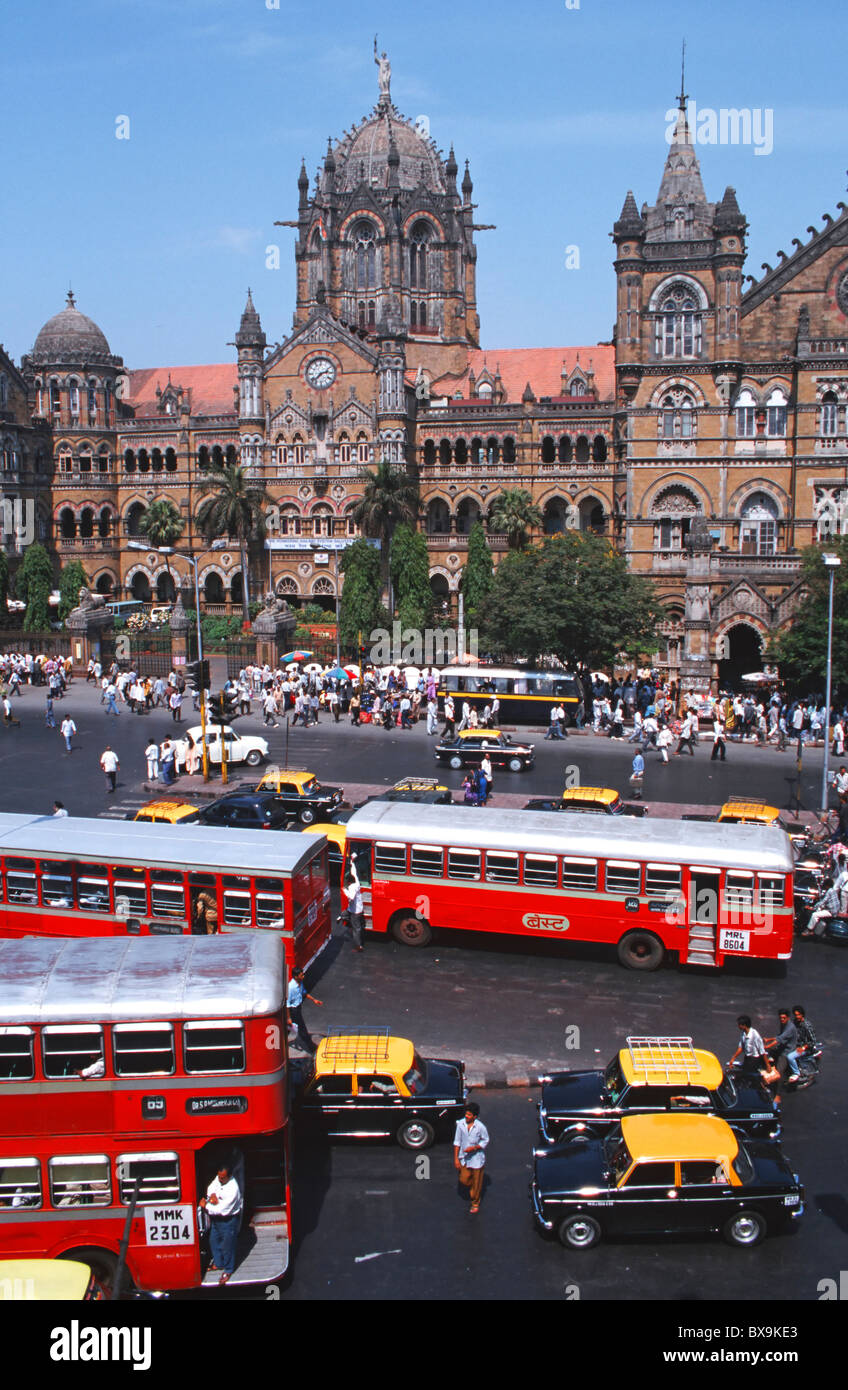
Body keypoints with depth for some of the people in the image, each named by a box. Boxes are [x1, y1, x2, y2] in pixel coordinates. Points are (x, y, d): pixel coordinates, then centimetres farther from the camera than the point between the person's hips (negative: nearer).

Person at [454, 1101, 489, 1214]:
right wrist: (456, 1158, -5)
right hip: (464, 1158, 3)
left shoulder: (480, 1127, -21)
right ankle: (472, 1189, 43)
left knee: (476, 1183, 11)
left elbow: (485, 1141, -8)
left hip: (477, 1159, -3)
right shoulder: (460, 1124, -13)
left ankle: (475, 1203, 34)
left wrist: (473, 1148, -22)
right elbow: (457, 1142, -4)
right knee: (463, 1180, 9)